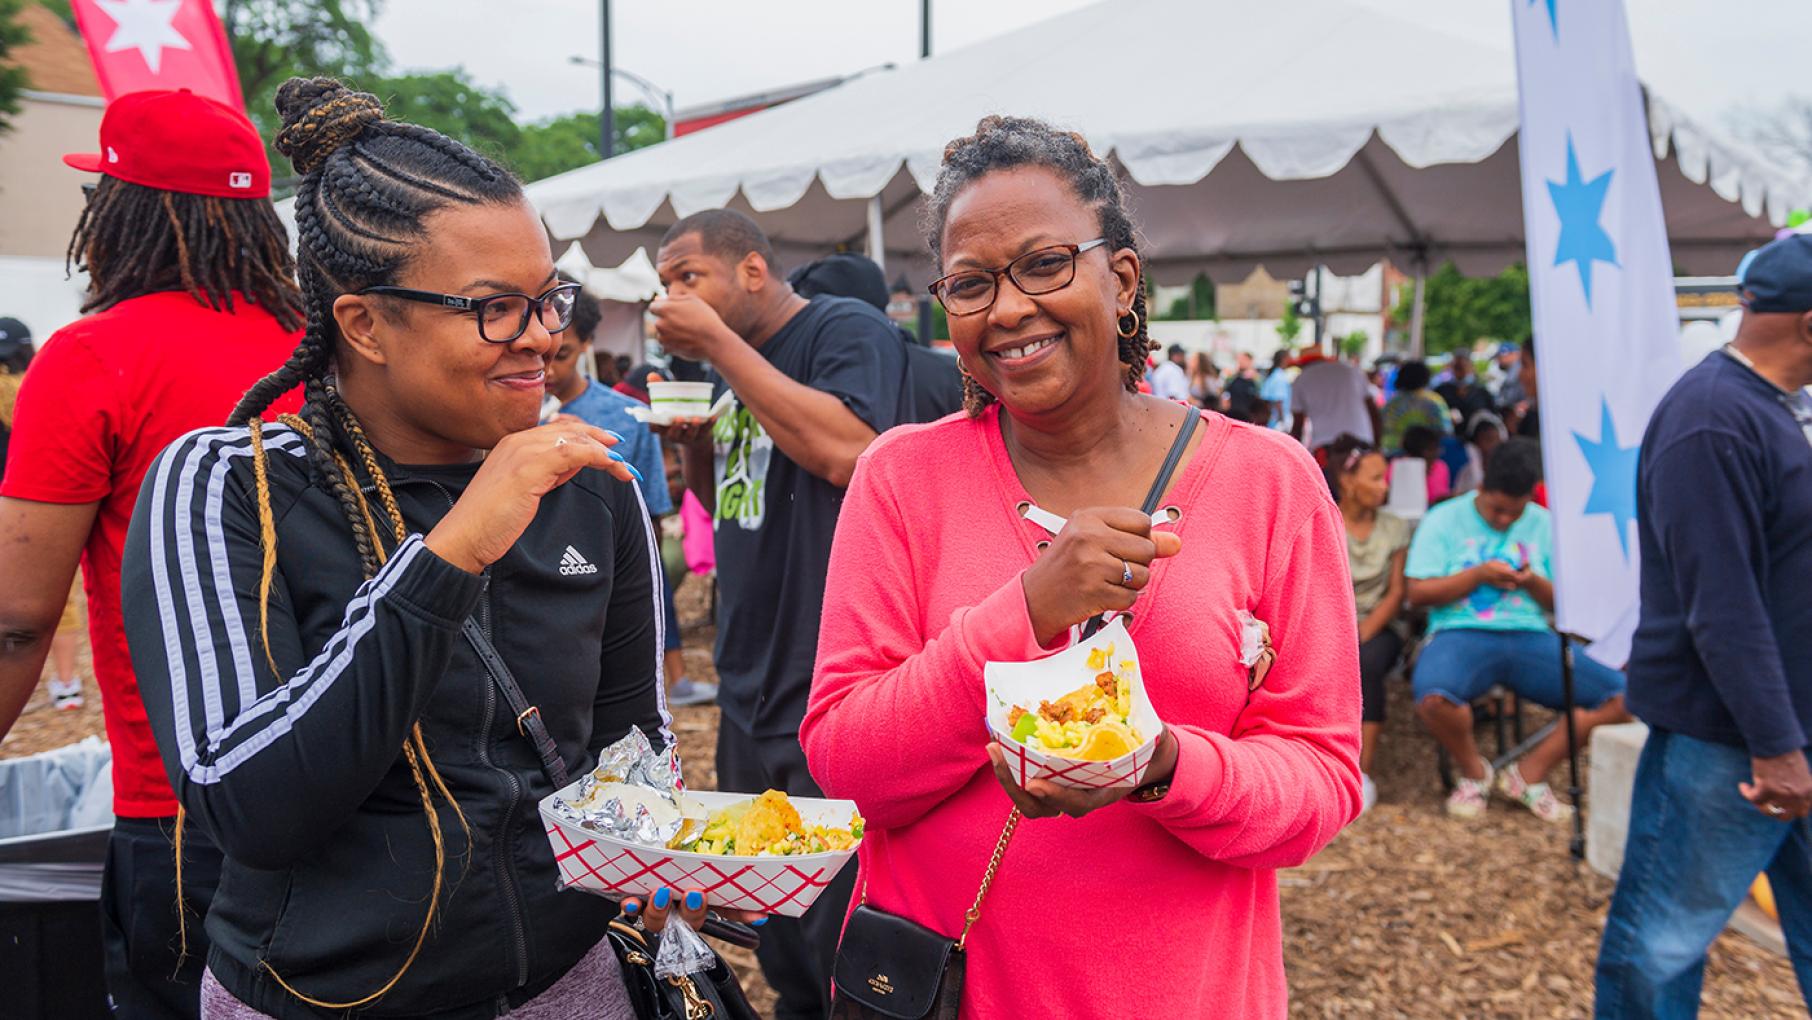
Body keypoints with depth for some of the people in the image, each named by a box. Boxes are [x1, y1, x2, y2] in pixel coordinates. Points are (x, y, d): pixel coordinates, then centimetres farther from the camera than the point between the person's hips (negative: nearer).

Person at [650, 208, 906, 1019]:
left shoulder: (847, 329, -11)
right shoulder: (741, 367, 14)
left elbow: (846, 450, -30)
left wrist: (719, 344, -21)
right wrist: (695, 443, 2)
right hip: (752, 688, 9)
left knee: (841, 944, 0)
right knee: (776, 943, 20)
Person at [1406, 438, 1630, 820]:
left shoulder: (1541, 524, 16)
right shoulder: (1444, 519, 5)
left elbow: (1559, 601, 16)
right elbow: (1418, 592, -1)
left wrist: (1533, 582, -5)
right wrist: (1478, 574, -9)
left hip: (1530, 635, 4)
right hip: (1460, 633, -4)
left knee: (1622, 695, -17)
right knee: (1433, 696, -38)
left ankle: (1528, 774, 0)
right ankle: (1473, 771, -2)